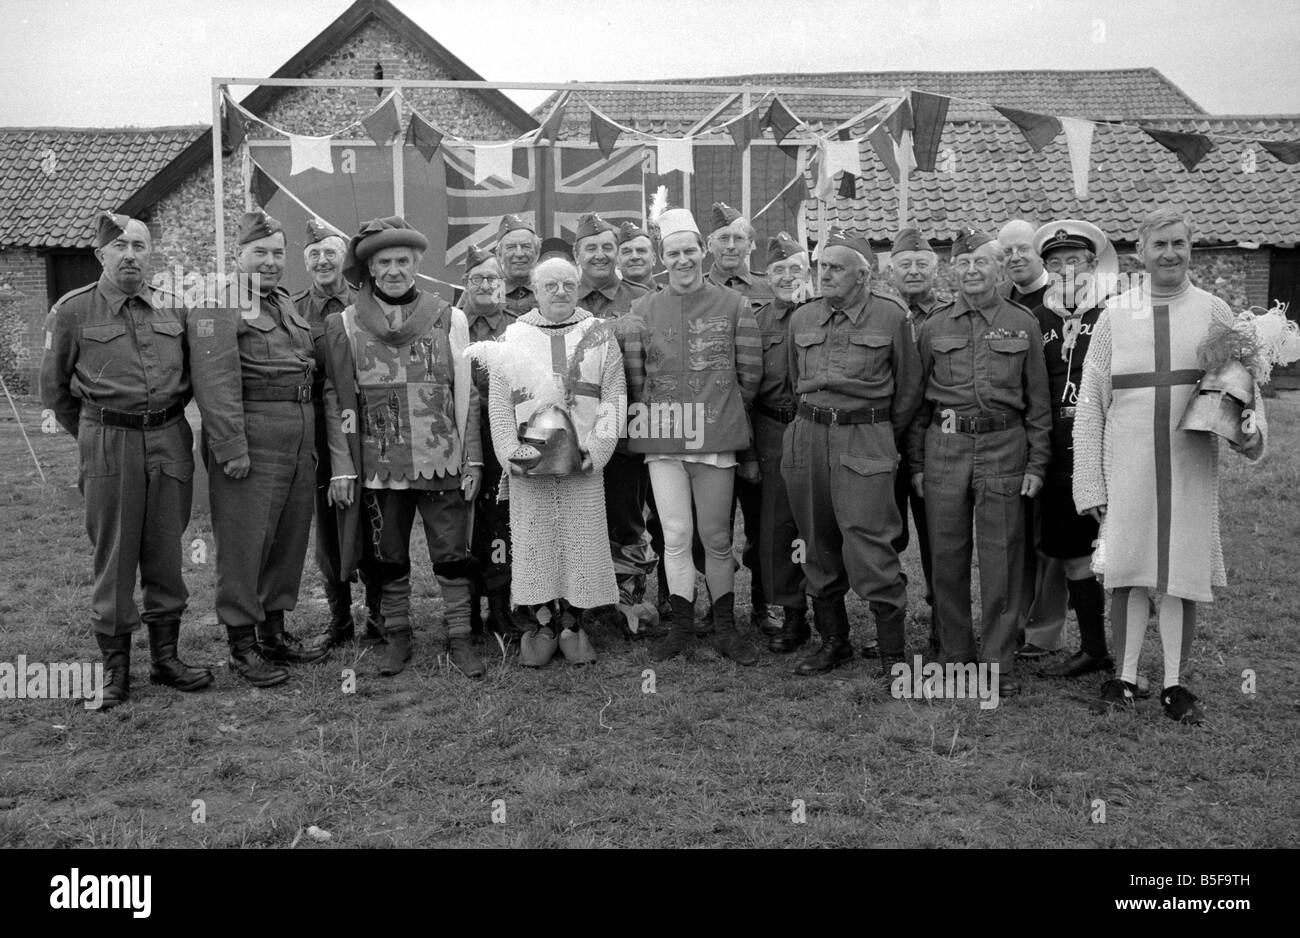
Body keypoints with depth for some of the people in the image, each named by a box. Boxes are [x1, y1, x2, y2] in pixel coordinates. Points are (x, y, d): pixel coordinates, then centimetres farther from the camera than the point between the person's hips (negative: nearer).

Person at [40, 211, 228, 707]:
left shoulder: (174, 309, 6)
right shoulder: (73, 311, -1)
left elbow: (207, 376, 3)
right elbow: (54, 389, 8)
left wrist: (232, 439, -4)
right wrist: (96, 436, 13)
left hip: (170, 440, 3)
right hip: (108, 446, -2)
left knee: (165, 555, 10)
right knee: (113, 558, 3)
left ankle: (165, 657, 23)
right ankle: (114, 667, 16)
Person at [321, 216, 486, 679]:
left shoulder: (449, 319, 3)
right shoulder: (345, 325, 3)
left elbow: (466, 394, 4)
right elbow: (337, 400, 2)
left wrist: (472, 460, 0)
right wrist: (342, 467, -3)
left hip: (442, 463, 0)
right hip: (379, 466, 1)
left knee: (452, 554, 4)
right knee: (388, 558, 10)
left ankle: (459, 638, 16)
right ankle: (397, 637, 25)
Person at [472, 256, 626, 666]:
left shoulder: (600, 334, 8)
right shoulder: (512, 337, 9)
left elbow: (614, 397, 3)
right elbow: (498, 403, 5)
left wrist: (596, 451, -7)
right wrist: (512, 452, -5)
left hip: (583, 461, 0)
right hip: (529, 462, 0)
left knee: (582, 539, 1)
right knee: (534, 540, 2)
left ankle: (572, 622, 14)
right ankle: (544, 623, 14)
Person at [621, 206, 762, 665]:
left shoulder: (733, 306, 3)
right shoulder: (644, 310, 5)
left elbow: (749, 374, 5)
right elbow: (635, 377, 6)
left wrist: (718, 413, 6)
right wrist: (662, 415, 3)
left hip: (717, 439, 0)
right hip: (662, 439, 1)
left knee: (717, 537, 7)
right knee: (676, 535, 3)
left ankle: (725, 628, 19)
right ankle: (681, 626, 15)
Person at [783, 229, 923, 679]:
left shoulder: (890, 316, -1)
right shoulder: (801, 318, 9)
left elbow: (909, 386, 6)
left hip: (866, 441, -4)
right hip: (808, 436, 4)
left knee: (869, 545, -10)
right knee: (819, 543, 8)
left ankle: (892, 652, 1)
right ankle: (833, 641, 21)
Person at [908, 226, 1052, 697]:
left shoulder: (1023, 324, 6)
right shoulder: (933, 327, 9)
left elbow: (1038, 401, 7)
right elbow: (917, 399, 10)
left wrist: (1036, 463, 1)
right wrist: (916, 463, 6)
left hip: (1004, 446, -1)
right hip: (945, 447, 1)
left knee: (1002, 559, 1)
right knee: (947, 556, 5)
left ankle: (999, 662, 11)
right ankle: (954, 654, 19)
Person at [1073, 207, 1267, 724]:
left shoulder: (1213, 312, 6)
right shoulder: (1115, 314, 5)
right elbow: (1090, 401, 4)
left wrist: (1253, 429, -13)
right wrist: (1090, 482, -1)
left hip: (1191, 464, 0)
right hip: (1127, 464, 0)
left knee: (1184, 574, 6)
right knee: (1127, 573, 4)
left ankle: (1174, 685, 19)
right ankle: (1125, 679, 18)